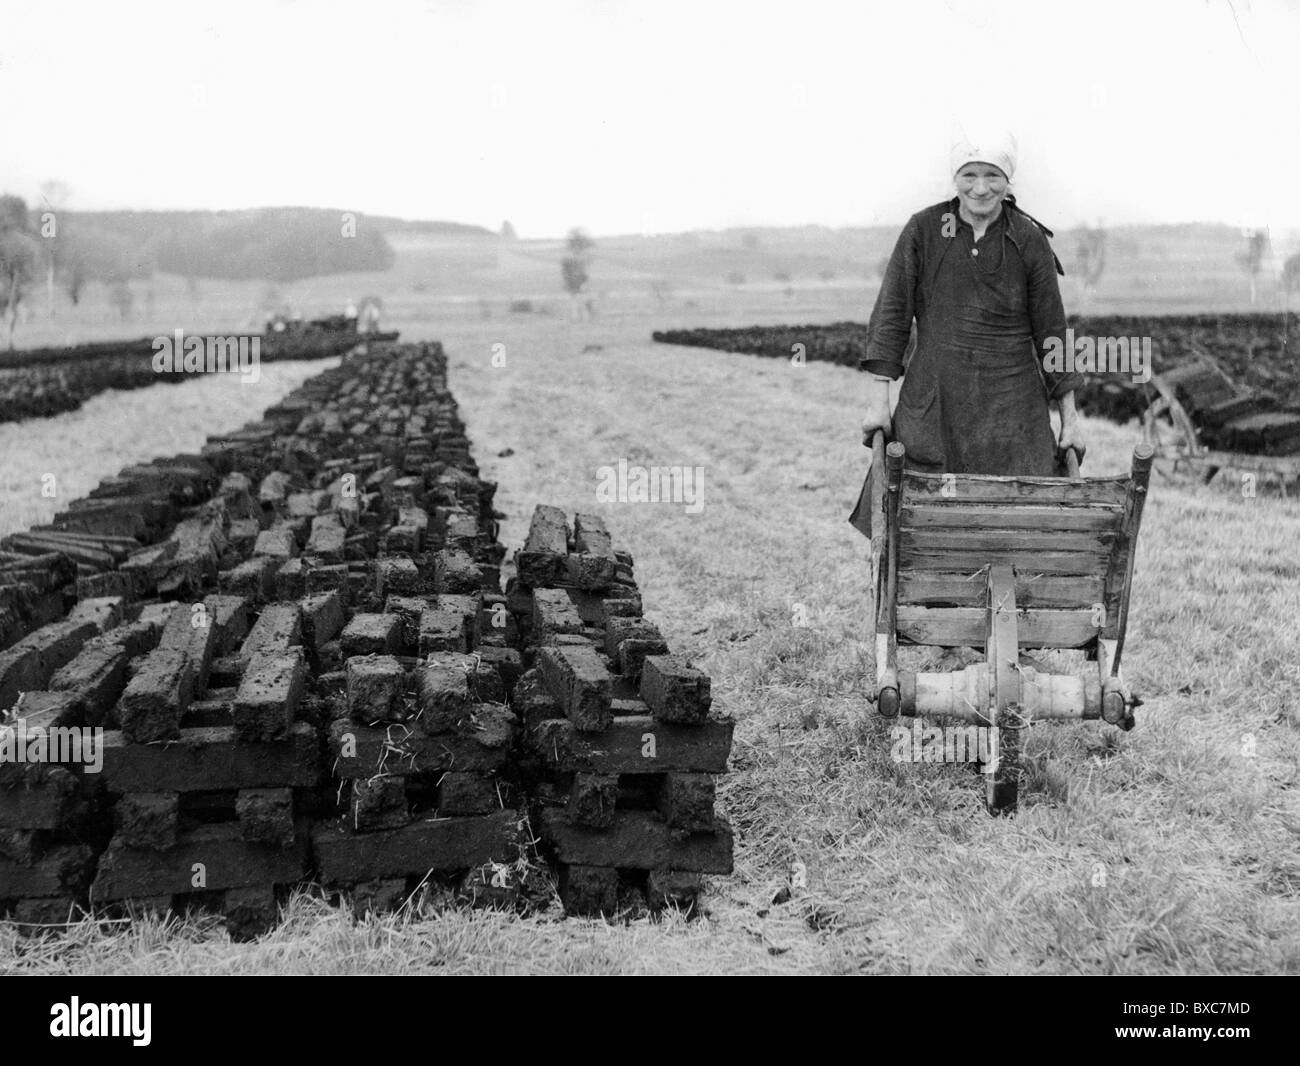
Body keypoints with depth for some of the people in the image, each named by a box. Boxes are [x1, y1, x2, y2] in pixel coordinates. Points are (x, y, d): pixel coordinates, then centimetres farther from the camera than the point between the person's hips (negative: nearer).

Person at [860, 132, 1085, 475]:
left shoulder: (1029, 240, 1)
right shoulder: (922, 229, 0)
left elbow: (1050, 330, 7)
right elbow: (890, 315, 0)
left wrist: (1070, 418, 8)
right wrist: (877, 402, -6)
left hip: (1012, 405, 0)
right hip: (931, 404, 0)